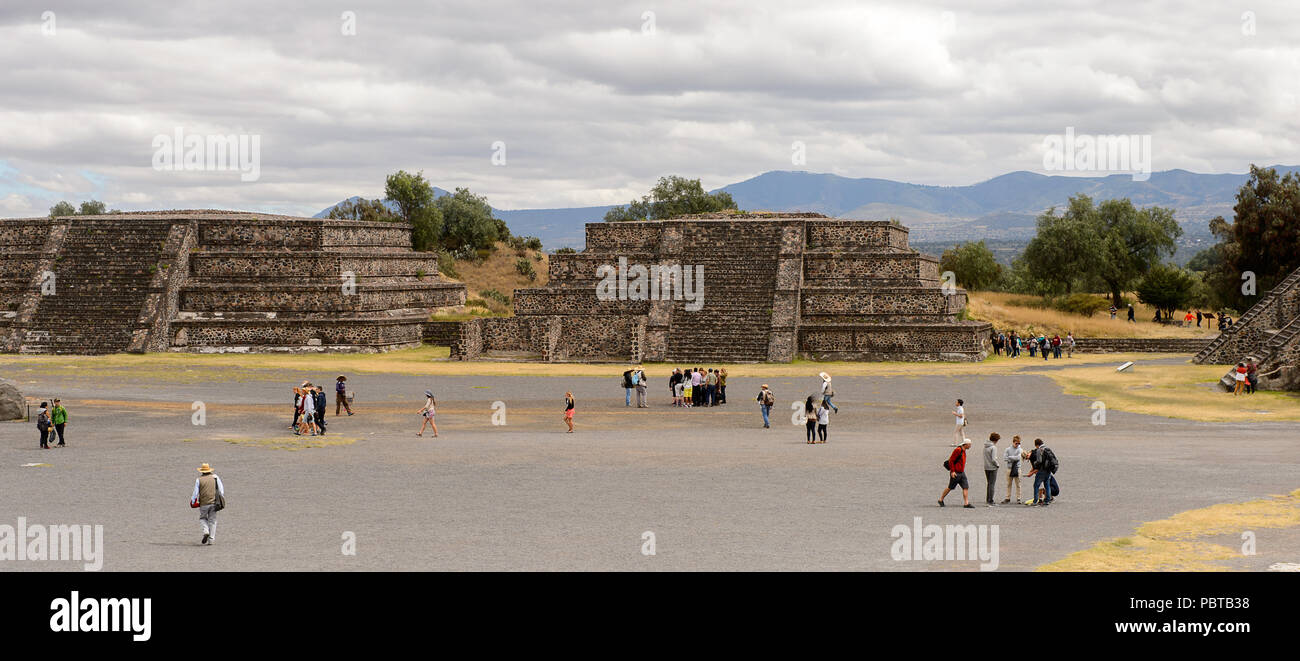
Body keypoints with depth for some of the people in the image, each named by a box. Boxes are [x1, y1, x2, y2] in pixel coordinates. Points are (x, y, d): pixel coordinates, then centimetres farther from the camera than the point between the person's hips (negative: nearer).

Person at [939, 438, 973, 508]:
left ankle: (966, 503, -5)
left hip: (961, 473, 8)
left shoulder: (963, 451, 10)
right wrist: (952, 471, -22)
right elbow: (951, 460, -19)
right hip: (955, 473, -8)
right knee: (950, 488, 4)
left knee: (966, 487, -3)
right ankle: (941, 500, 21)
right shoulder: (958, 450, -18)